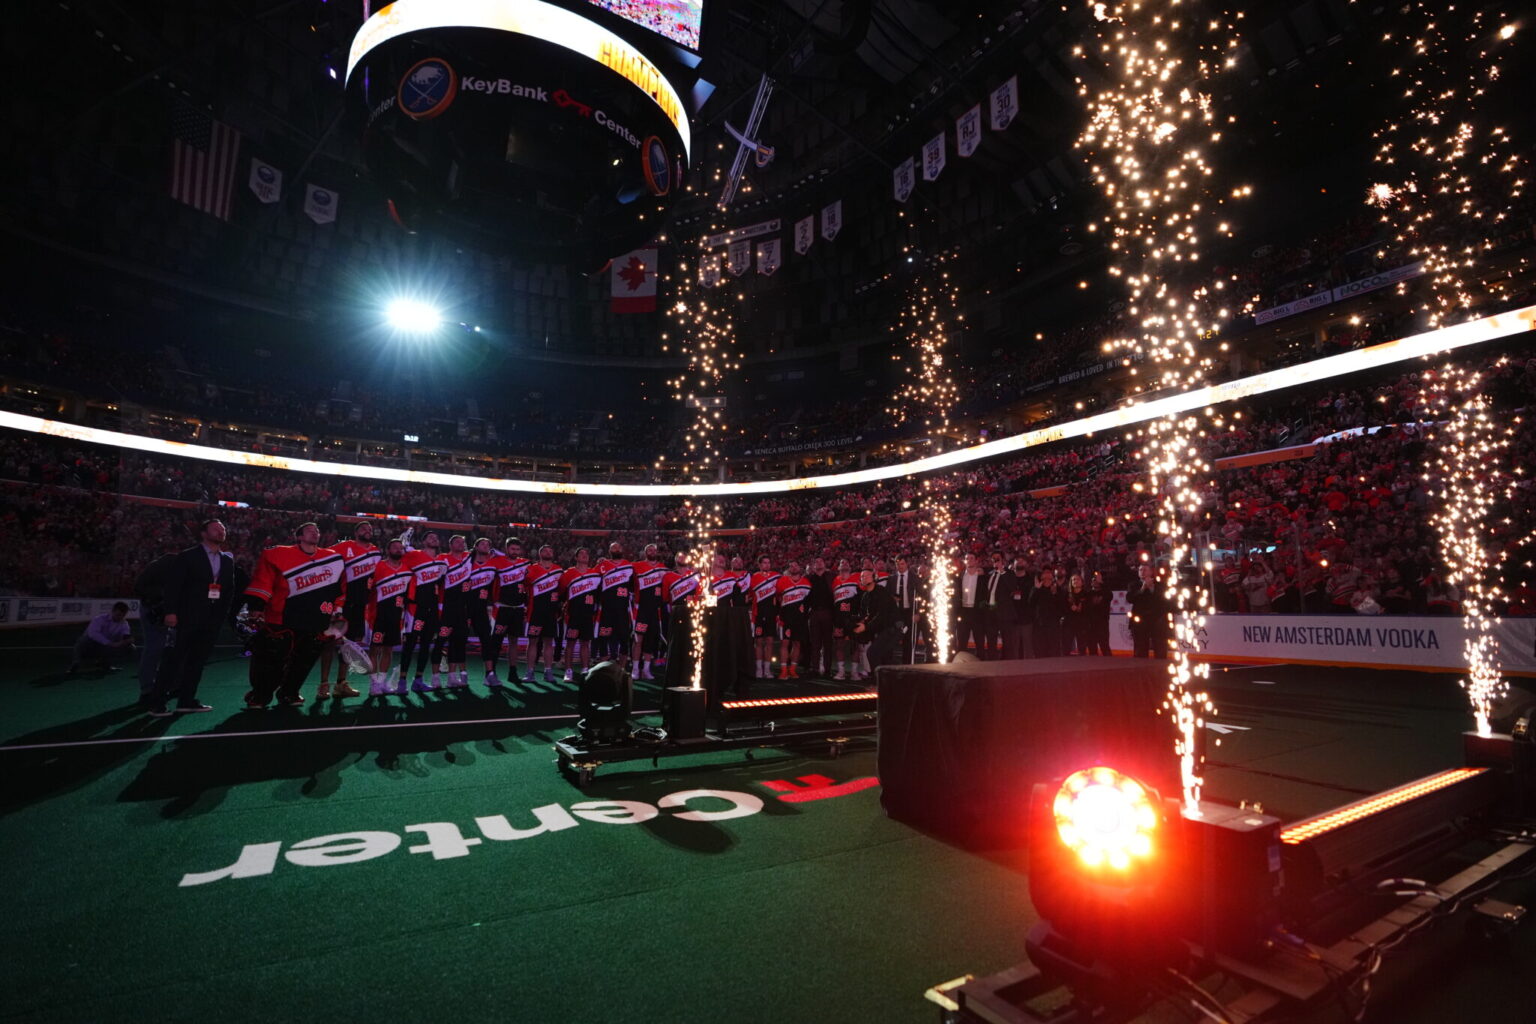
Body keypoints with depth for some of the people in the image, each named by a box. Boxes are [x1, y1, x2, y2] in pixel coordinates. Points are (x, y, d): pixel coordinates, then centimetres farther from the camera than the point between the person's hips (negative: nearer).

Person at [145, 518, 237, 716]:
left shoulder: (228, 560, 13)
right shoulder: (187, 556, -2)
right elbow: (173, 585, -7)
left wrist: (224, 613, 6)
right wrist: (171, 611, -14)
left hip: (212, 620, 5)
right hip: (187, 618, -5)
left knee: (198, 661, 9)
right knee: (173, 659, -2)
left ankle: (187, 700, 16)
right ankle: (157, 703, 5)